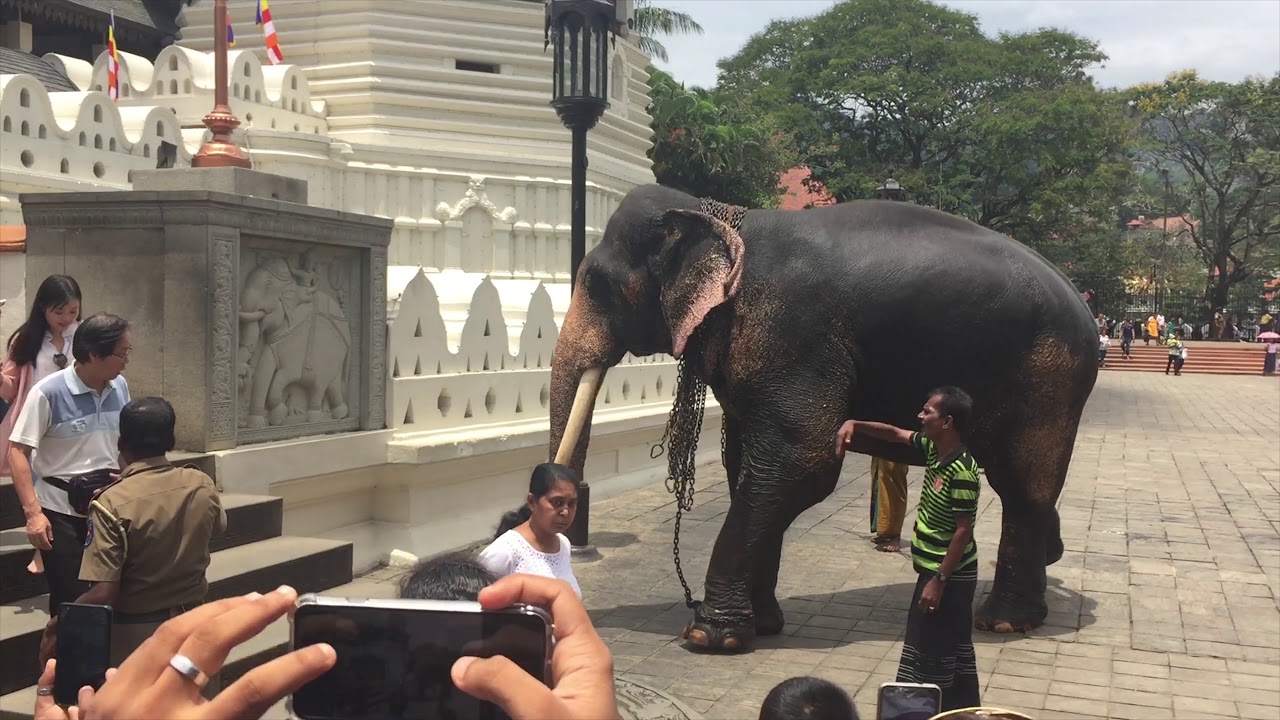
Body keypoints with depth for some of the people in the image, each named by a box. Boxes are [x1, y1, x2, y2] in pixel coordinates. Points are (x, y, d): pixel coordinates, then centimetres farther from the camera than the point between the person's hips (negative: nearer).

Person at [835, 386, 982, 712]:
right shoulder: (932, 447, -1)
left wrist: (939, 581, -21)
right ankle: (962, 710, 31)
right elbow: (894, 434, 14)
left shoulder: (961, 471, -26)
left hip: (949, 576, -9)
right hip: (934, 569, 9)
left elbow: (963, 531, -24)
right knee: (951, 648, 19)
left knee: (934, 653, 1)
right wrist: (854, 424, -2)